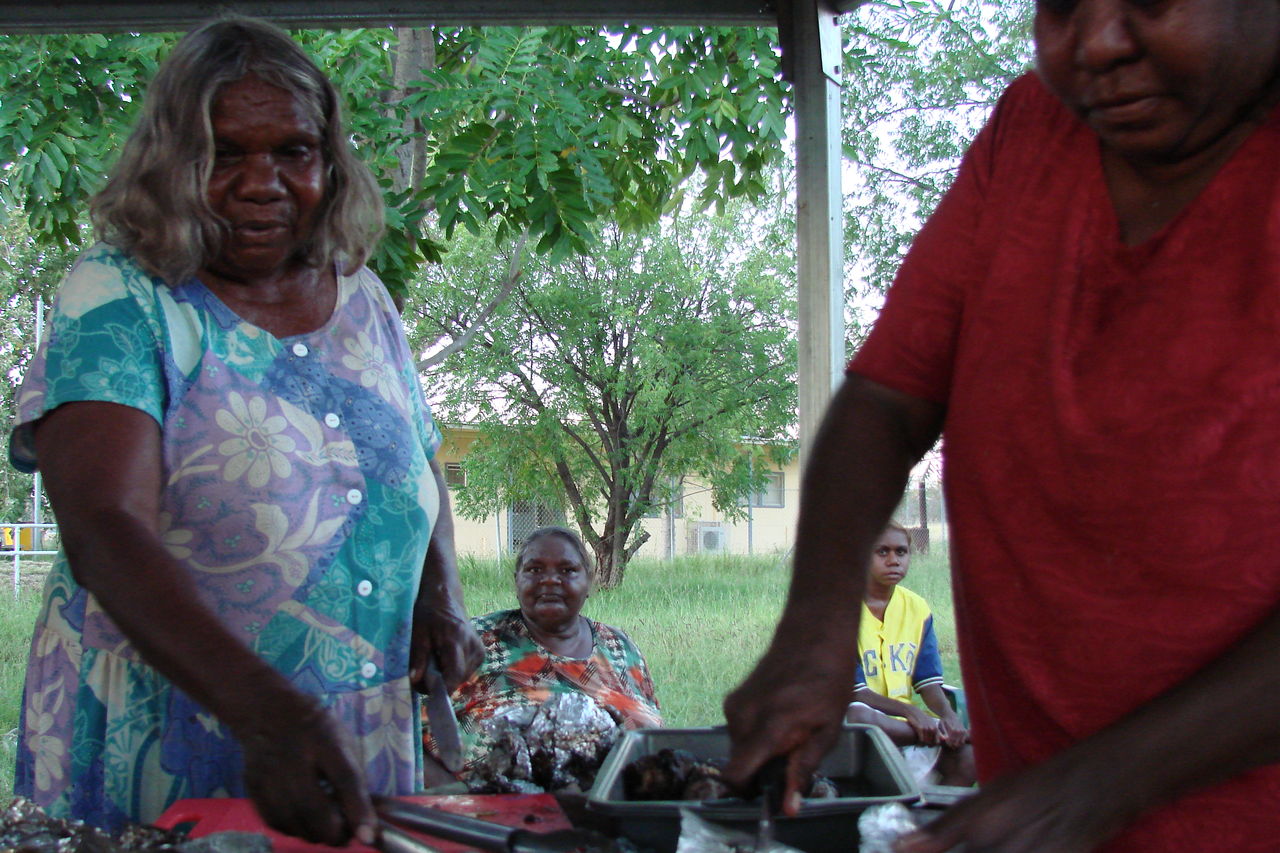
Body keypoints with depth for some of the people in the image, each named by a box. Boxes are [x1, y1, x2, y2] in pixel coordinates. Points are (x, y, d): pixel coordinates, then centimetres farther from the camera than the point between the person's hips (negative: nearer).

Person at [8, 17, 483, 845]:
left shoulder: (362, 297, 5)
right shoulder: (118, 297, -11)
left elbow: (421, 463, 19)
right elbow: (103, 531, -24)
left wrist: (441, 594, -1)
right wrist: (263, 707, -37)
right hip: (162, 745, -4)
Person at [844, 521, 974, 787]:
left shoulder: (917, 608, 10)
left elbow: (928, 682, 6)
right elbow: (853, 691, -14)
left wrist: (948, 715, -16)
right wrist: (910, 712, -26)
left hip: (905, 721, 4)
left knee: (967, 755, -23)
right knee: (856, 716, -41)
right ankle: (938, 735, -26)